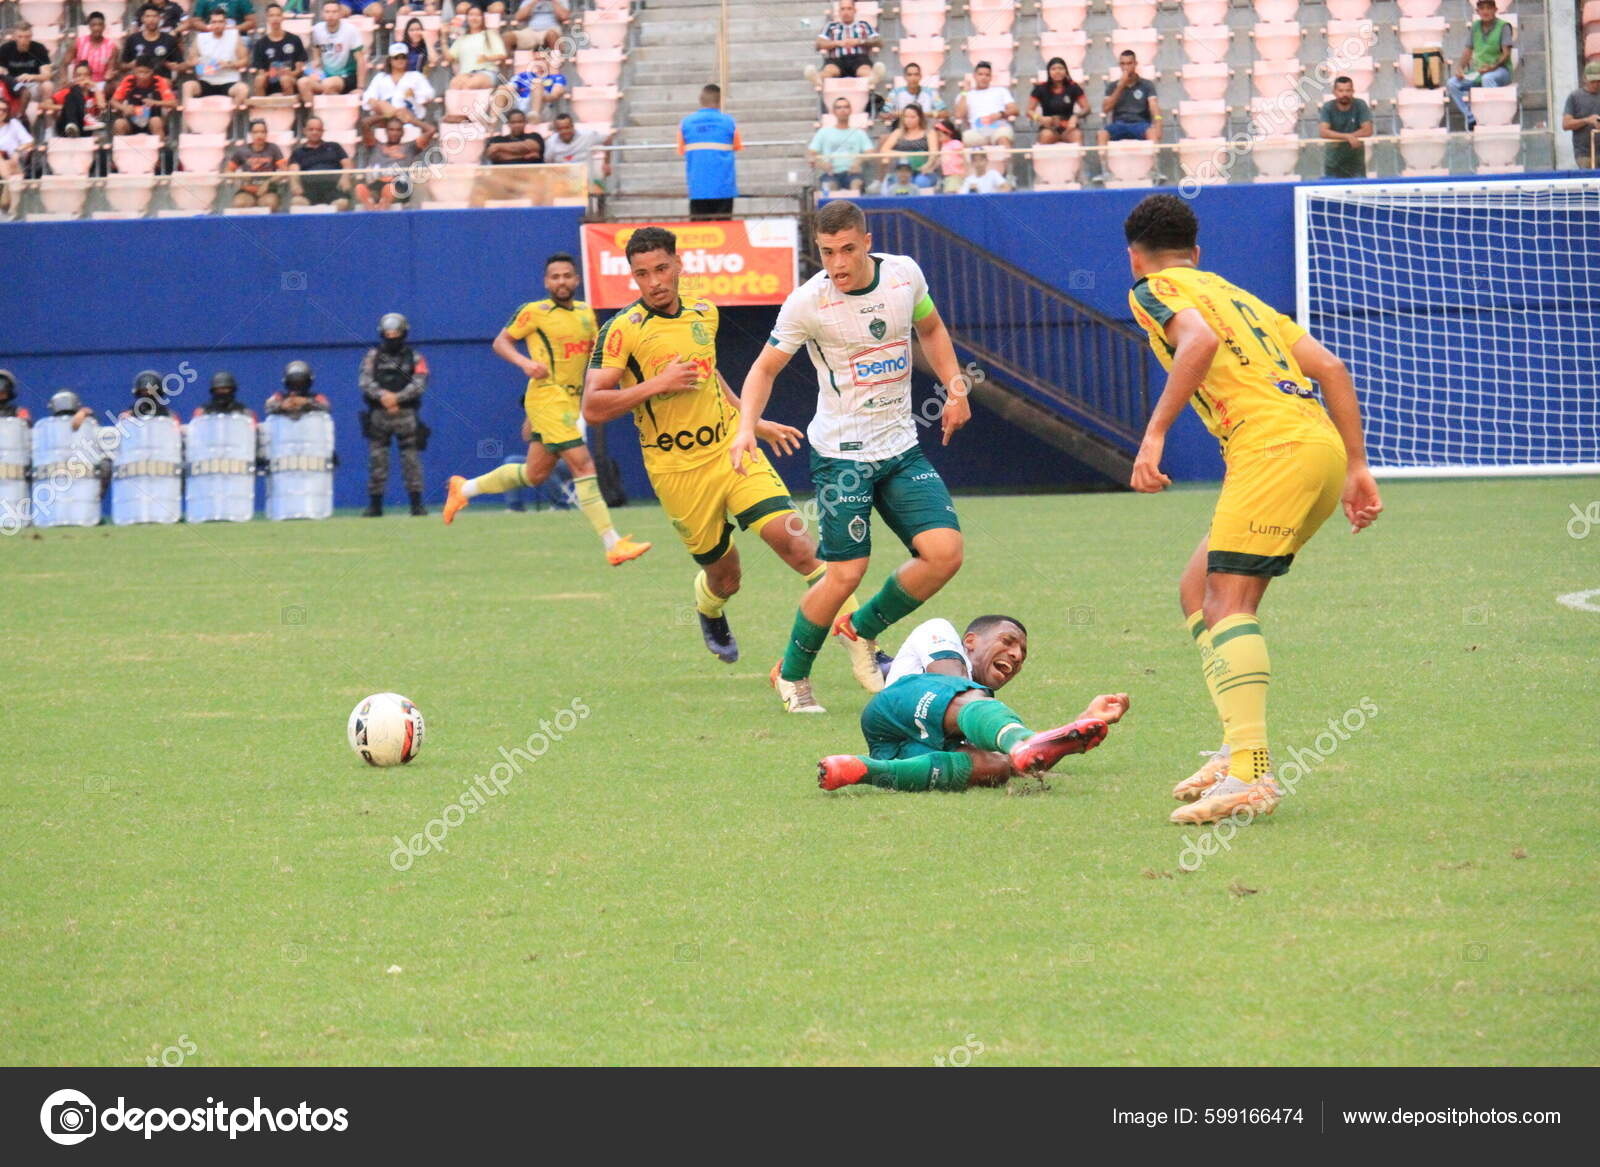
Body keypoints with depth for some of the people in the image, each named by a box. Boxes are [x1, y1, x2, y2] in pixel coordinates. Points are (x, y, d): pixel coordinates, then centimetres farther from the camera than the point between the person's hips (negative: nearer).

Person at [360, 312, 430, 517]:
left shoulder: (415, 358, 6)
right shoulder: (373, 357, 9)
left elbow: (419, 385, -6)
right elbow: (365, 382, -3)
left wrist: (397, 397, -19)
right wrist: (382, 396, -21)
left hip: (405, 414, -1)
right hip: (378, 414, 1)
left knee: (411, 458, -4)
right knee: (377, 460, 1)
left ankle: (416, 503, -1)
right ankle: (375, 505, 5)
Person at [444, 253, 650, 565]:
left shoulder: (586, 313, 13)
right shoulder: (535, 312, -4)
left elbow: (594, 352, 25)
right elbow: (501, 341, 1)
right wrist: (524, 362, -17)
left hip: (572, 400, 8)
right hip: (546, 396, -8)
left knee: (534, 474, 14)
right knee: (583, 465, -16)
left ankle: (464, 489, 32)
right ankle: (613, 545, -18)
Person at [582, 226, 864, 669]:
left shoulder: (704, 313, 7)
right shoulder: (622, 330, -11)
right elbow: (592, 408, -15)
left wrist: (754, 423, 26)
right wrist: (656, 386, -23)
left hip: (731, 448, 3)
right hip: (678, 471, -3)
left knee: (790, 539, -17)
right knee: (724, 577, 7)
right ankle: (709, 612, 46)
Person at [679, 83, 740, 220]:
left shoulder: (685, 123, 1)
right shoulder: (729, 122, -2)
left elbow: (681, 151, 7)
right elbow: (737, 147, 9)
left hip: (697, 187, 1)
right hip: (723, 187, -1)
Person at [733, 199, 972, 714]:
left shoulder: (905, 274, -2)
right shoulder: (807, 302, -13)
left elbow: (931, 328, 19)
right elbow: (766, 367, -2)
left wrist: (955, 389, 9)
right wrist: (747, 427, -17)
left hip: (902, 447, 5)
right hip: (841, 453, -4)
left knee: (945, 553, -10)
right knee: (846, 572, -11)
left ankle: (861, 629, 14)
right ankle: (792, 674, 12)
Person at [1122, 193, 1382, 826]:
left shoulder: (1154, 289, 8)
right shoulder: (1235, 293, 30)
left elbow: (1200, 339, -15)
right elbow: (1330, 367, 21)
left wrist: (1154, 433, -16)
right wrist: (1357, 467, 20)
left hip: (1273, 445, -8)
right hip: (1323, 445, 8)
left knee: (1227, 600, -15)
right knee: (1198, 588, 16)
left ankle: (1249, 770, -30)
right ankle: (1238, 749, 8)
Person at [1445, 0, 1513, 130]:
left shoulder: (1503, 26, -3)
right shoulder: (1474, 27, 11)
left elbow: (1506, 54, -10)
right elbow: (1468, 51, 11)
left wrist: (1492, 67, -27)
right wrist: (1460, 68, -8)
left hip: (1500, 70, -5)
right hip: (1477, 71, 5)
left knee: (1487, 78, -40)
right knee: (1451, 83, -16)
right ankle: (1471, 119, -19)